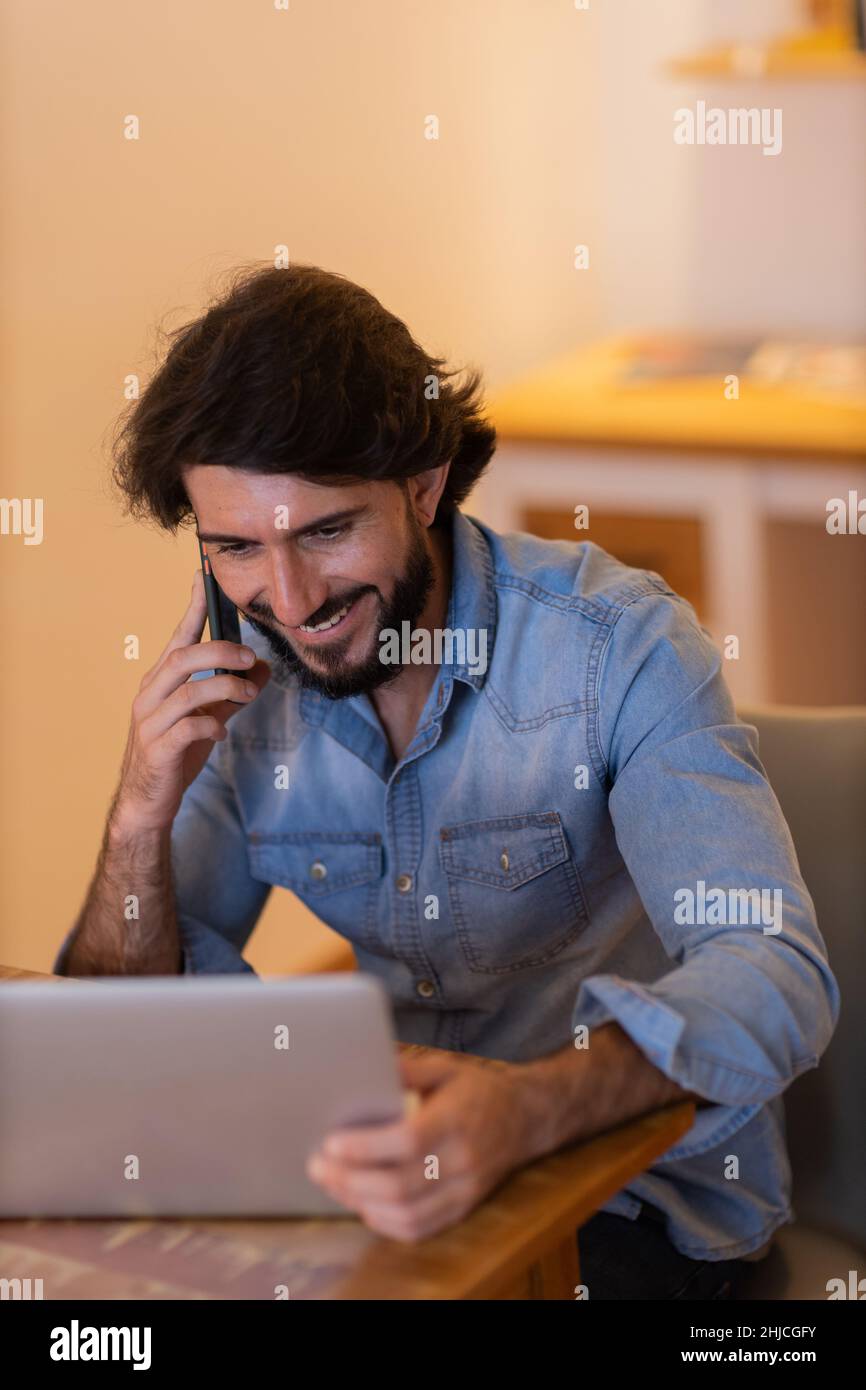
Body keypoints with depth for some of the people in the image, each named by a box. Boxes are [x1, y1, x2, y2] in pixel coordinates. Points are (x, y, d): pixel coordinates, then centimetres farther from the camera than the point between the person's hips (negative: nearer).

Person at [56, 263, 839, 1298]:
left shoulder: (616, 642, -18)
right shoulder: (237, 689, -4)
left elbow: (778, 979, -30)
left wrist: (525, 1110, -48)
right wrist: (142, 817, -18)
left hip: (647, 1193, -4)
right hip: (410, 1162, 4)